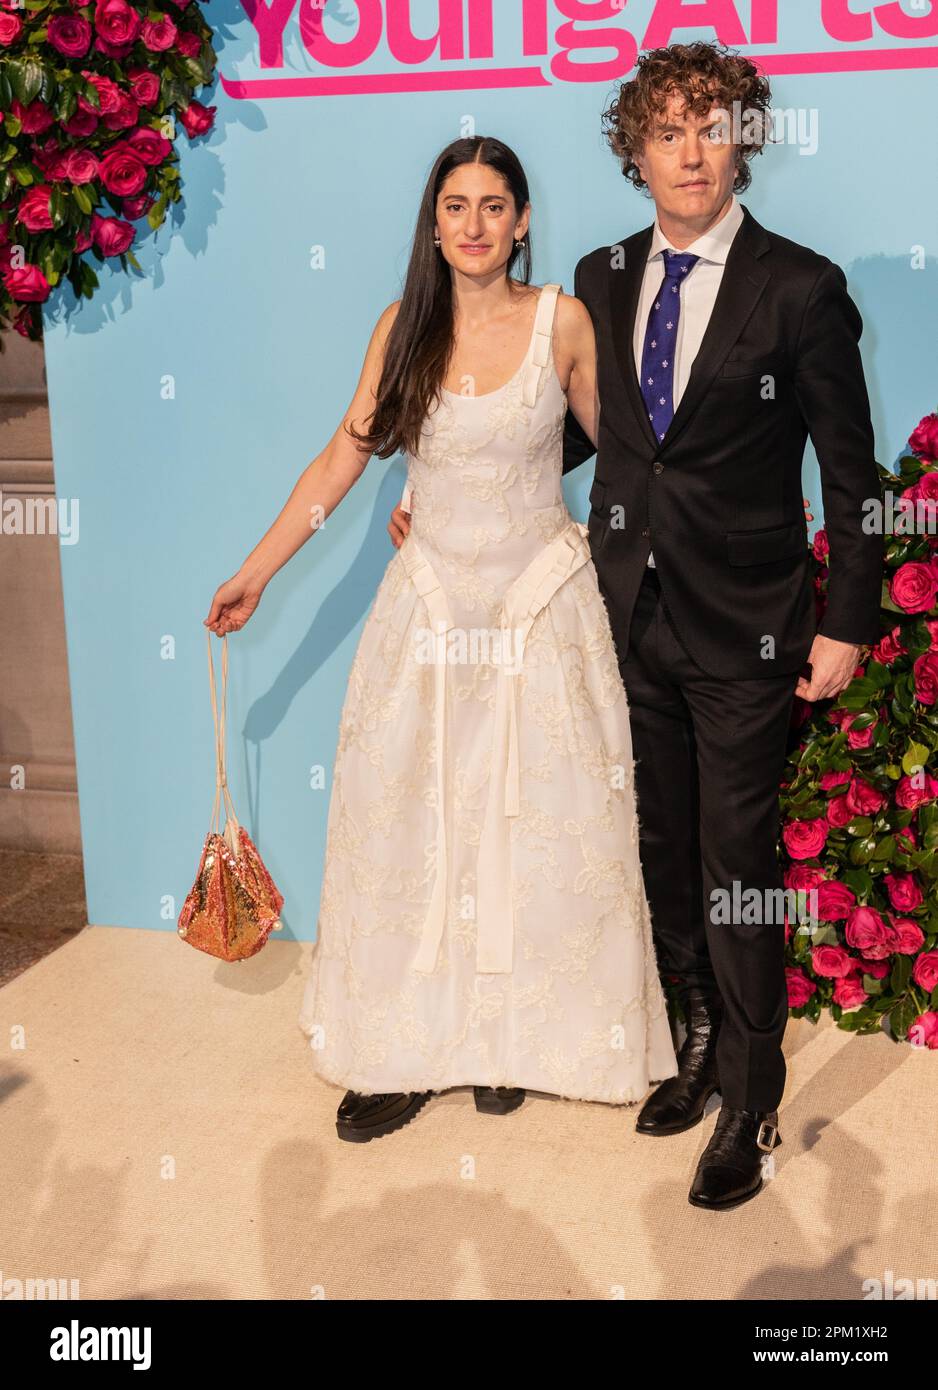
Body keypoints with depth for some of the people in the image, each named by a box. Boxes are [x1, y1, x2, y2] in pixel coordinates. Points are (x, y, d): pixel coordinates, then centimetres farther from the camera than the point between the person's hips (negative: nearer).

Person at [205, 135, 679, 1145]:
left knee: (536, 824, 5)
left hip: (542, 605, -2)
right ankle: (410, 1048, 17)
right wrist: (256, 571, 4)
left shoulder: (562, 321, -4)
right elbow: (342, 458, 5)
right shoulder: (404, 326, 1)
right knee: (411, 822, 4)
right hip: (432, 602, 2)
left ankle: (517, 1038, 22)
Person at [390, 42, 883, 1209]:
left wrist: (847, 625, -8)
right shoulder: (602, 279, 5)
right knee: (663, 844, 15)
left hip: (742, 630, -4)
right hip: (632, 614, 5)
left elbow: (851, 474, -6)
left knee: (738, 862, 4)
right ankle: (704, 1036, 37)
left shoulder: (799, 289, -9)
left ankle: (751, 1100, 22)